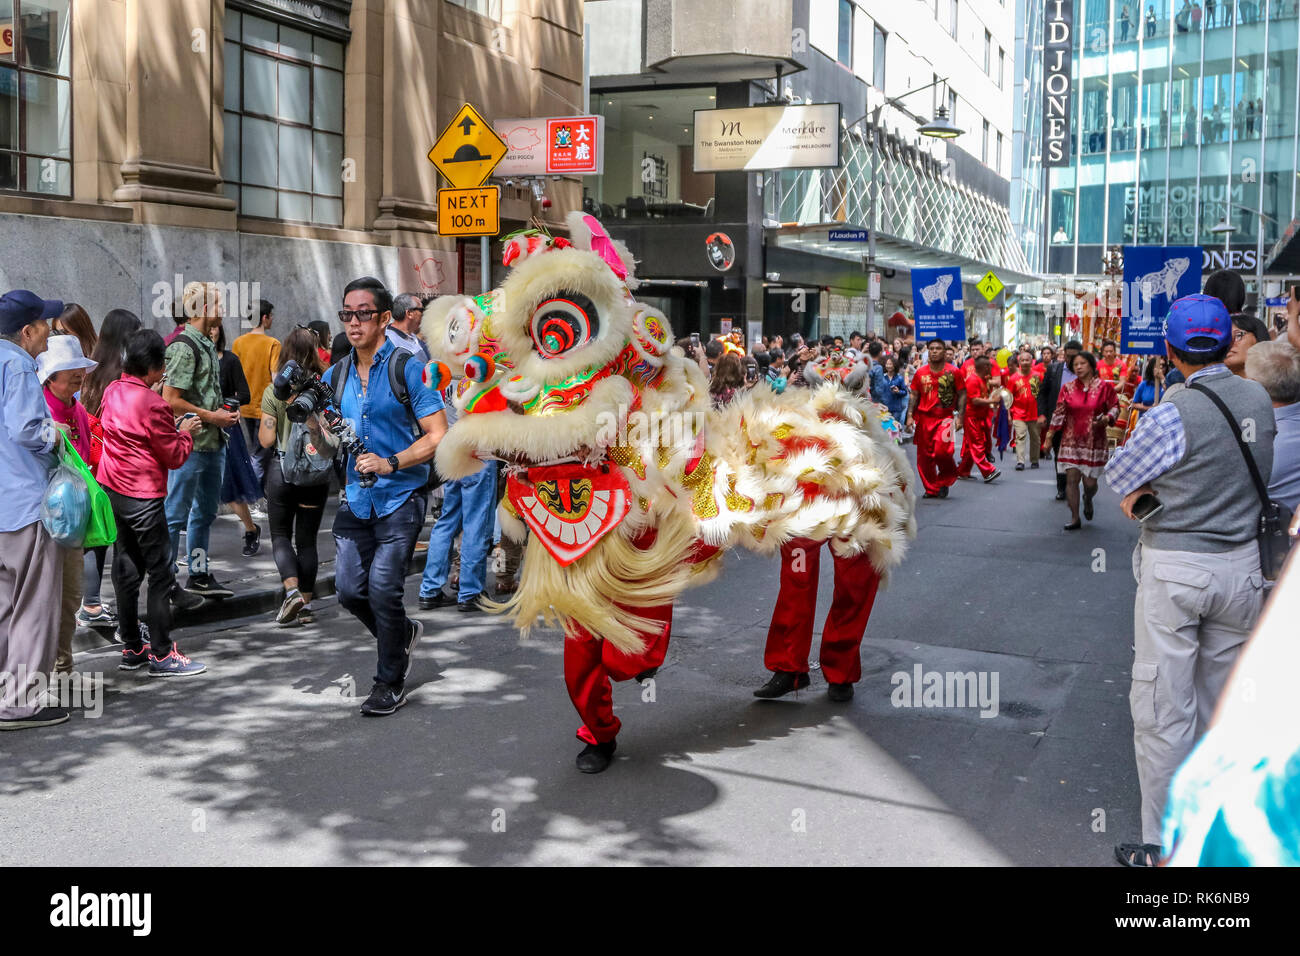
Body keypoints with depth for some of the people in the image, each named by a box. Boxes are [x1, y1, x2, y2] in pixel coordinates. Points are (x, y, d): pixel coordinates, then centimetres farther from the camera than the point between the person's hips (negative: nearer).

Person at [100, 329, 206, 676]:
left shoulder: (113, 391, 5)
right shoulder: (152, 404, -18)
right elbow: (174, 456, -12)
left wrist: (173, 428, 11)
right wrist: (186, 432, 5)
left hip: (112, 491, 9)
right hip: (143, 497, -9)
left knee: (126, 568, 14)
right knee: (161, 573, -1)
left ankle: (132, 647, 22)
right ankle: (161, 655, 2)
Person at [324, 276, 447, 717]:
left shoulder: (406, 368, -6)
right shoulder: (335, 376, 10)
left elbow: (438, 435, -9)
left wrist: (390, 463, -19)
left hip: (400, 497, -5)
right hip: (356, 496, 5)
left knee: (382, 589, -9)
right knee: (349, 588, 2)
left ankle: (391, 683, 9)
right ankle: (402, 633, 31)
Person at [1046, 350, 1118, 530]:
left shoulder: (1104, 387, 0)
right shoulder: (1068, 388, 6)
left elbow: (1115, 406, 5)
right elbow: (1059, 412, 8)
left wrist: (1107, 418, -16)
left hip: (1094, 441, -1)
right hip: (1071, 440, 2)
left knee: (1090, 482, -1)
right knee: (1071, 479, -5)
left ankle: (1088, 500, 36)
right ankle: (1075, 518, 3)